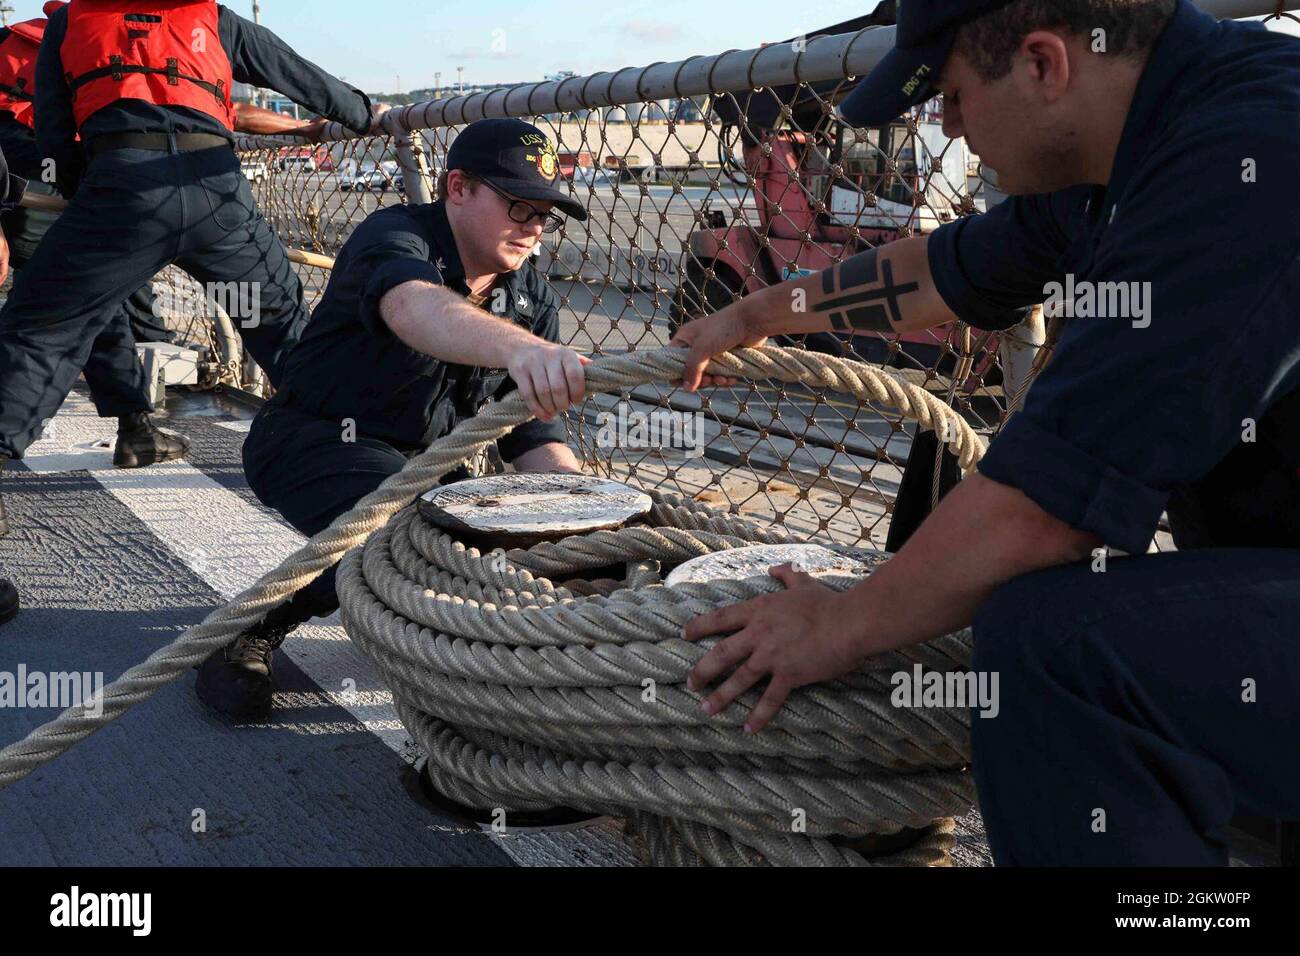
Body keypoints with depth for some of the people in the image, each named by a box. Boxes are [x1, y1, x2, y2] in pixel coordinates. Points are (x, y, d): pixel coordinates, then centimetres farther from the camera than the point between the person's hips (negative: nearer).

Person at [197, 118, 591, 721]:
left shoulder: (533, 299, 3)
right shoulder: (394, 237, -20)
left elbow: (531, 432, 3)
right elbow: (414, 307, -46)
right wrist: (520, 348, -67)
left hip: (423, 461, 8)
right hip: (315, 440, -8)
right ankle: (257, 620, -11)